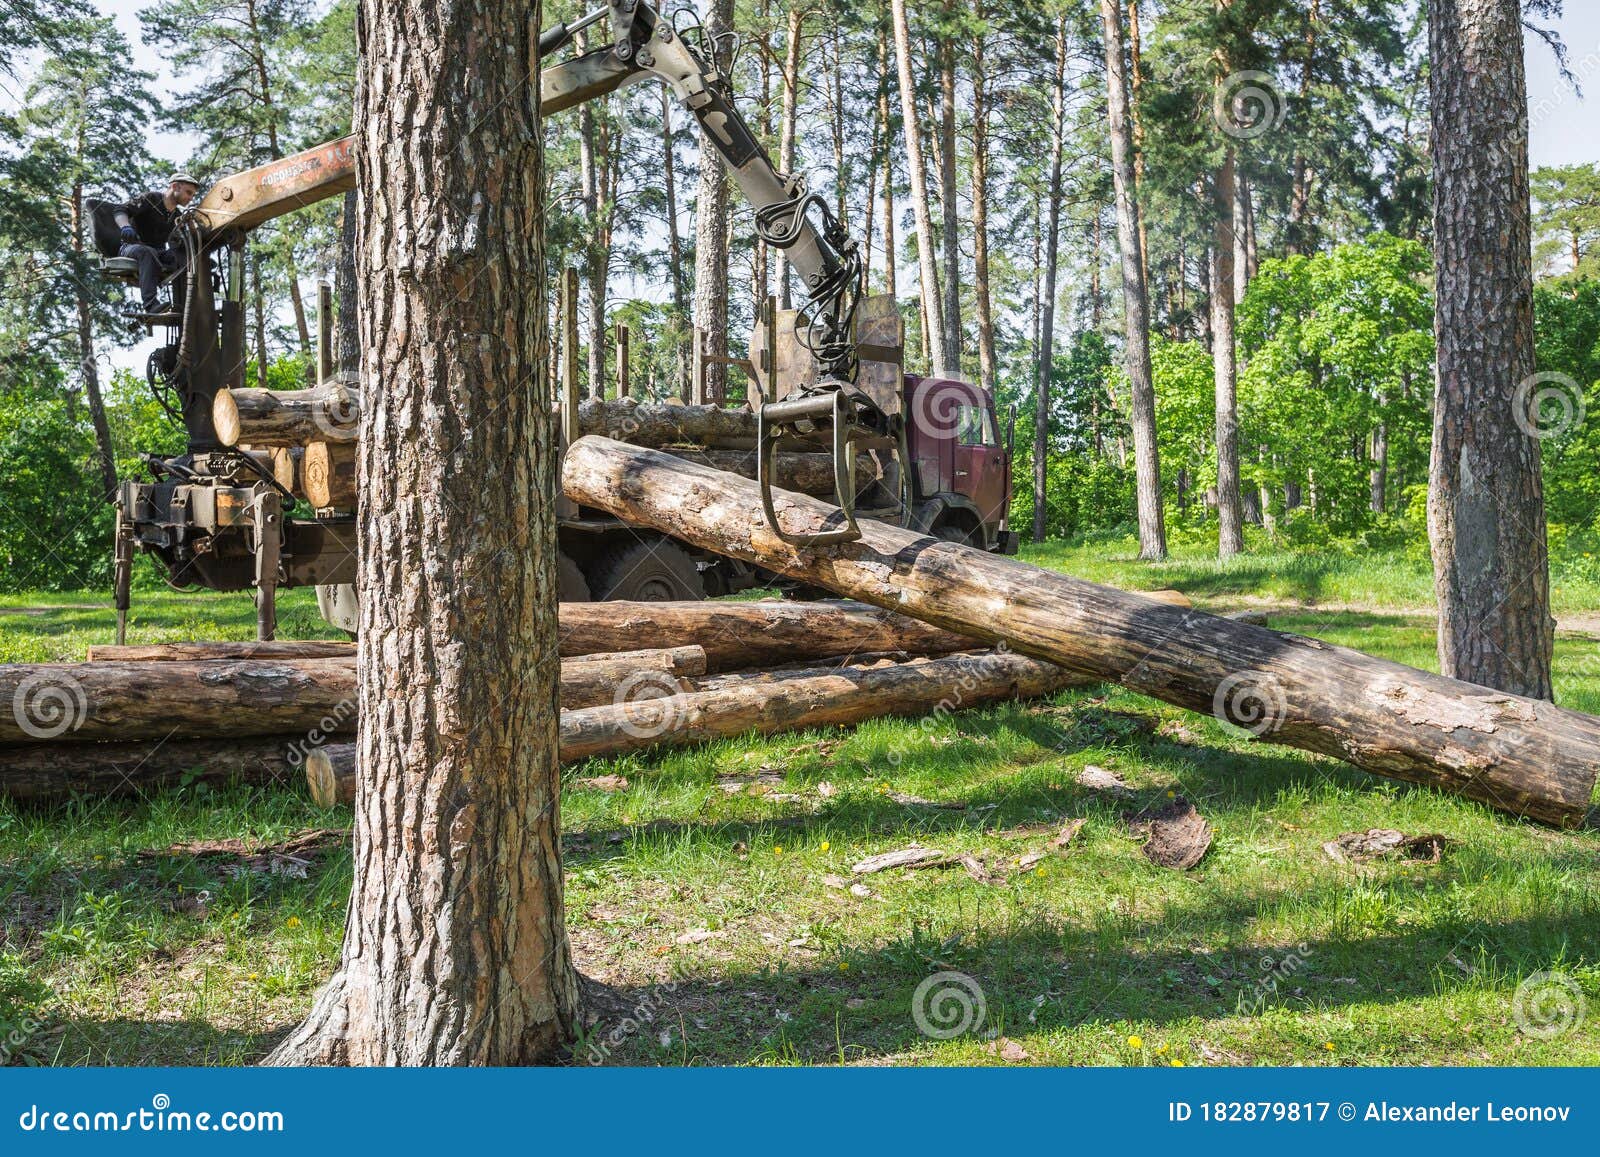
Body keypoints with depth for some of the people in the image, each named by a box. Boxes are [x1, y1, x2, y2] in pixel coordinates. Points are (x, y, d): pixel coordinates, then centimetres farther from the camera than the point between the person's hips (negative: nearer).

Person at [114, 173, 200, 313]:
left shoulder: (177, 216, 17)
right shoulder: (151, 198, -3)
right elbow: (121, 210, -12)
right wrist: (125, 226, -35)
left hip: (158, 252, 6)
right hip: (131, 247, -6)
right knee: (148, 252, -41)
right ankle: (151, 304, -56)